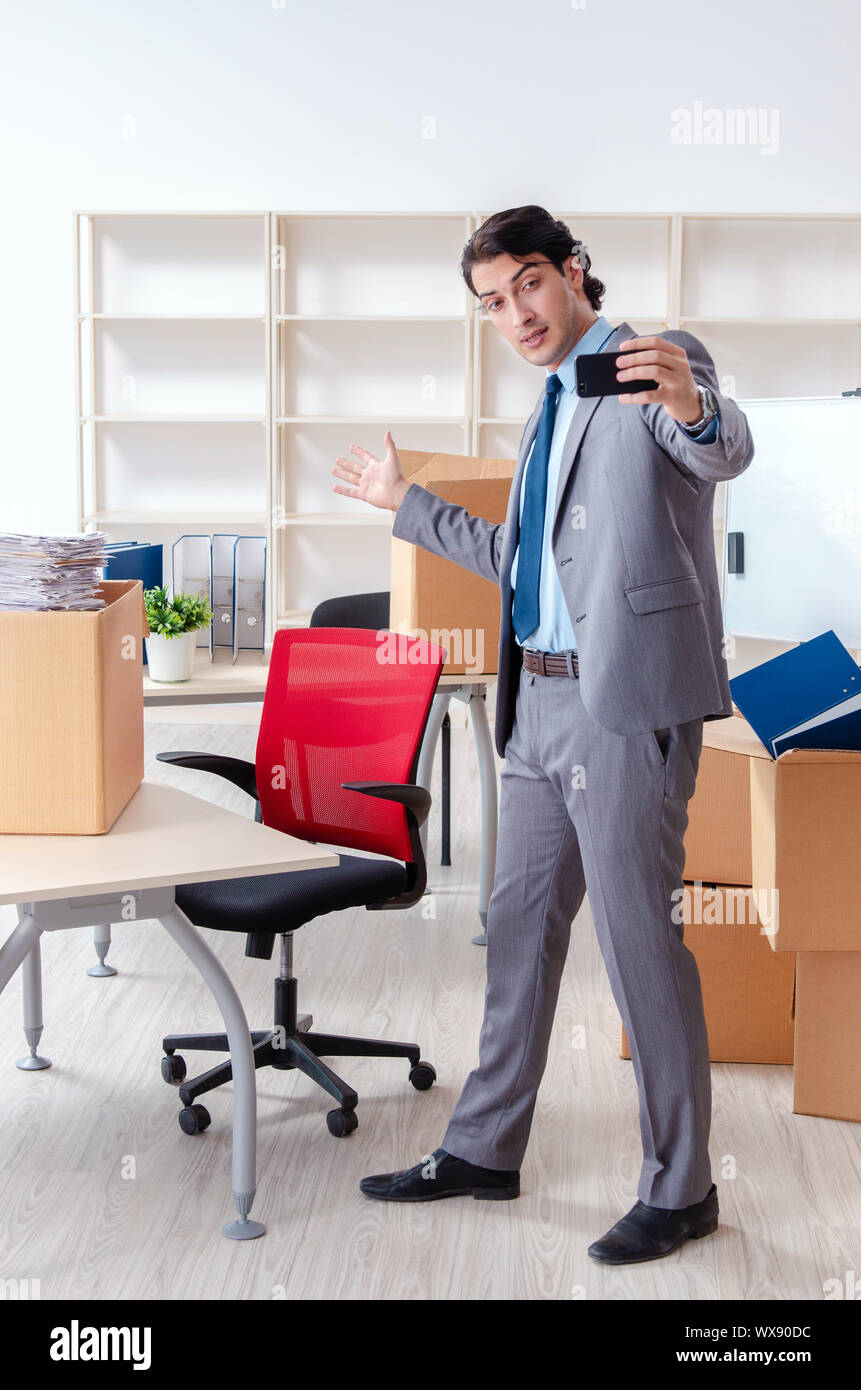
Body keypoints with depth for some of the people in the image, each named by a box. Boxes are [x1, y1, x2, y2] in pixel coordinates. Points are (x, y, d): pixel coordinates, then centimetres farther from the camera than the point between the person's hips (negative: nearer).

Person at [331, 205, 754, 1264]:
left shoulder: (659, 363, -6)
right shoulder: (552, 409, 20)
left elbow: (726, 451, -27)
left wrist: (692, 408, -50)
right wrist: (406, 505, 36)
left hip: (628, 700, -9)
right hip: (541, 698, 9)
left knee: (639, 938, -4)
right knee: (520, 923, 14)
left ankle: (679, 1189, 9)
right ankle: (484, 1149, 27)